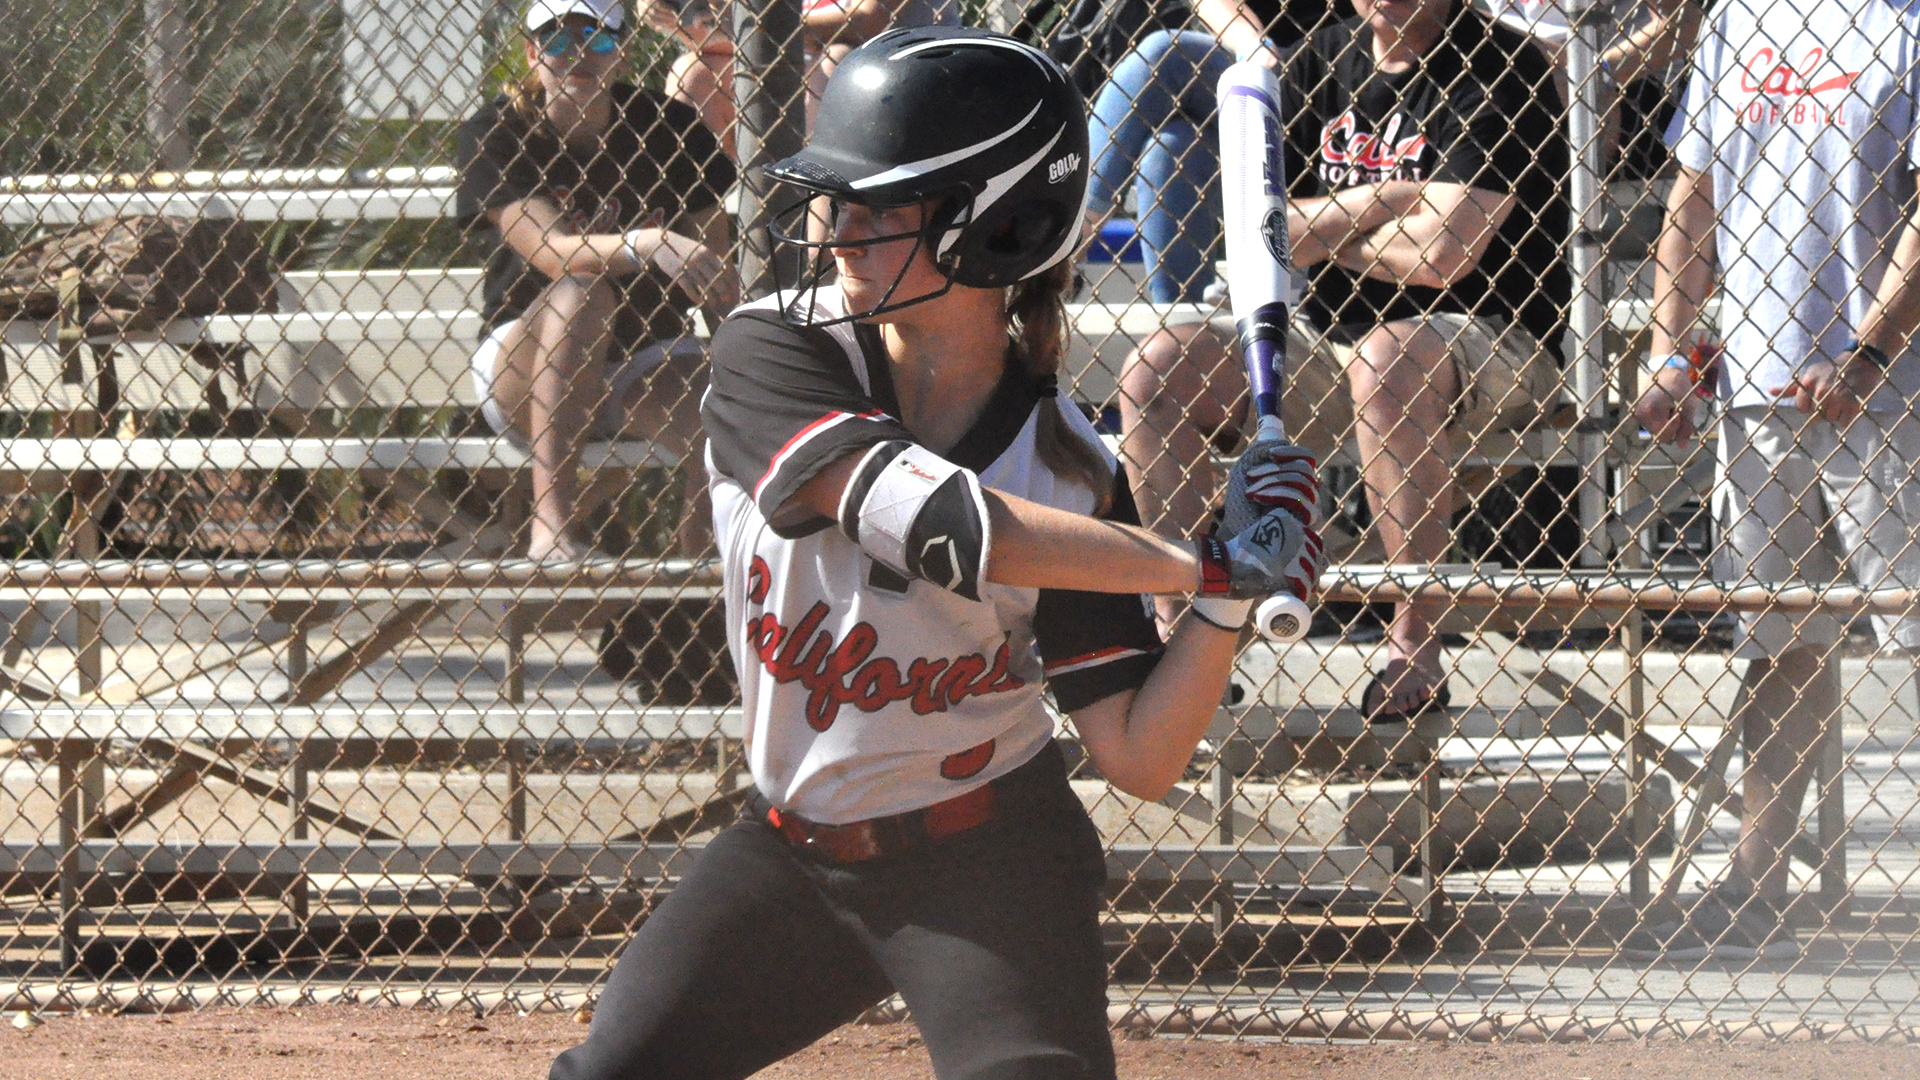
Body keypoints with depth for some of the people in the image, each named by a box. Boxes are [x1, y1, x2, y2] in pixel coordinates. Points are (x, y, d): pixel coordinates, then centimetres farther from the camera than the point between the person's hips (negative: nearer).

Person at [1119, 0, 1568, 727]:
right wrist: (1382, 201, -13)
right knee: (1156, 369, -10)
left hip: (1493, 343, -6)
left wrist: (1321, 228, -5)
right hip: (1328, 340, 6)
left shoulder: (1494, 68, -11)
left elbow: (1441, 255, -20)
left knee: (1386, 356, -39)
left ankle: (1415, 640, -30)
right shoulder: (1320, 63, 9)